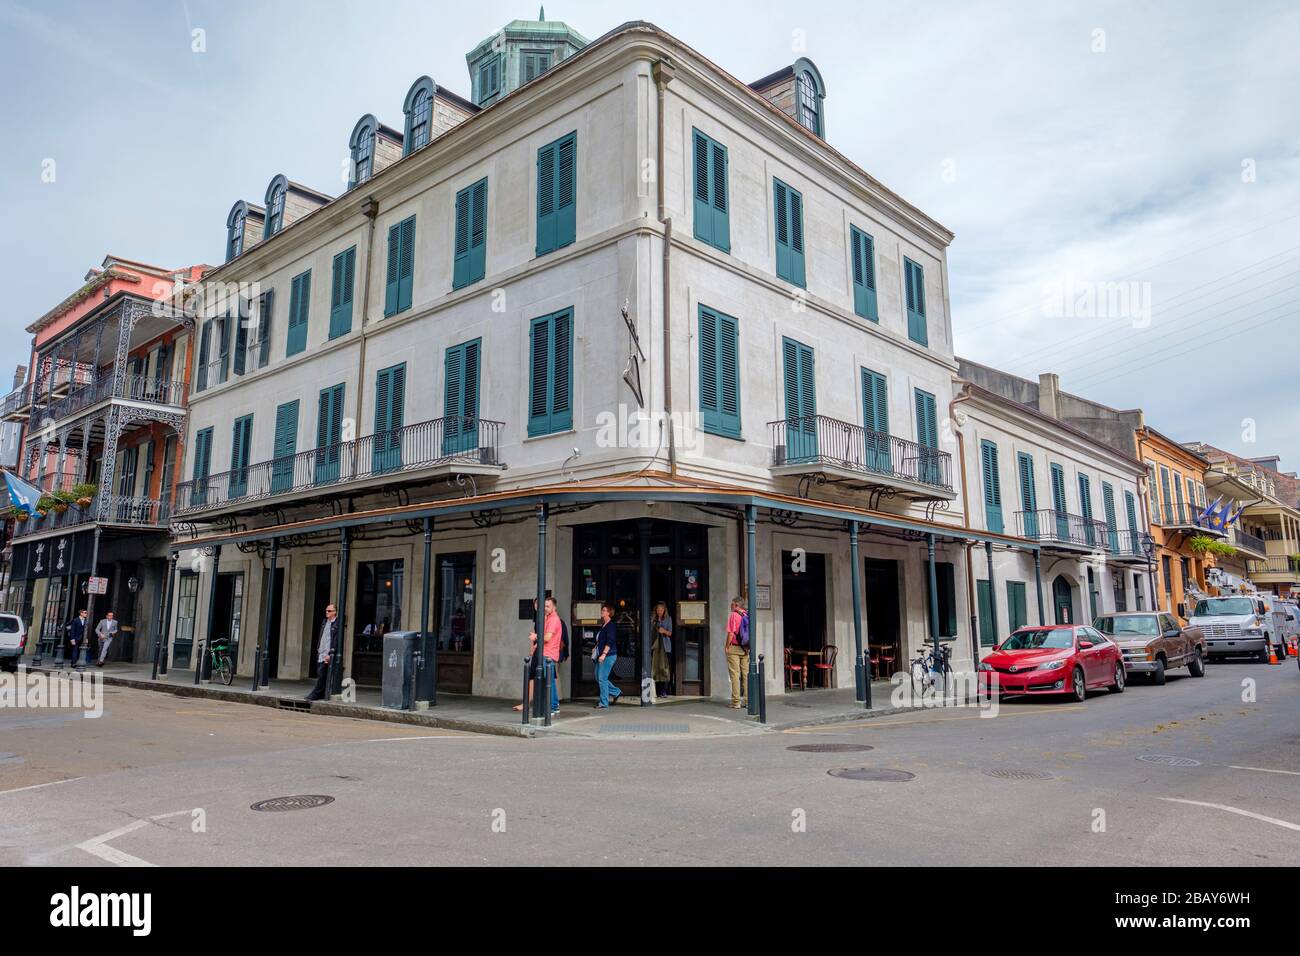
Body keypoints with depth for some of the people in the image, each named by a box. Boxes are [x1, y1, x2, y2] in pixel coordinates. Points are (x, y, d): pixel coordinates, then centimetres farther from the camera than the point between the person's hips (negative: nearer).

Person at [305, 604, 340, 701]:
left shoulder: (337, 624, -9)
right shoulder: (325, 622, 16)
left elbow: (336, 640, -14)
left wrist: (330, 654, -17)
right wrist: (318, 649, 14)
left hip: (328, 654, -8)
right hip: (321, 653, 8)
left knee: (322, 674, -7)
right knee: (321, 674, 8)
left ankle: (316, 694, -3)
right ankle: (321, 694, 14)